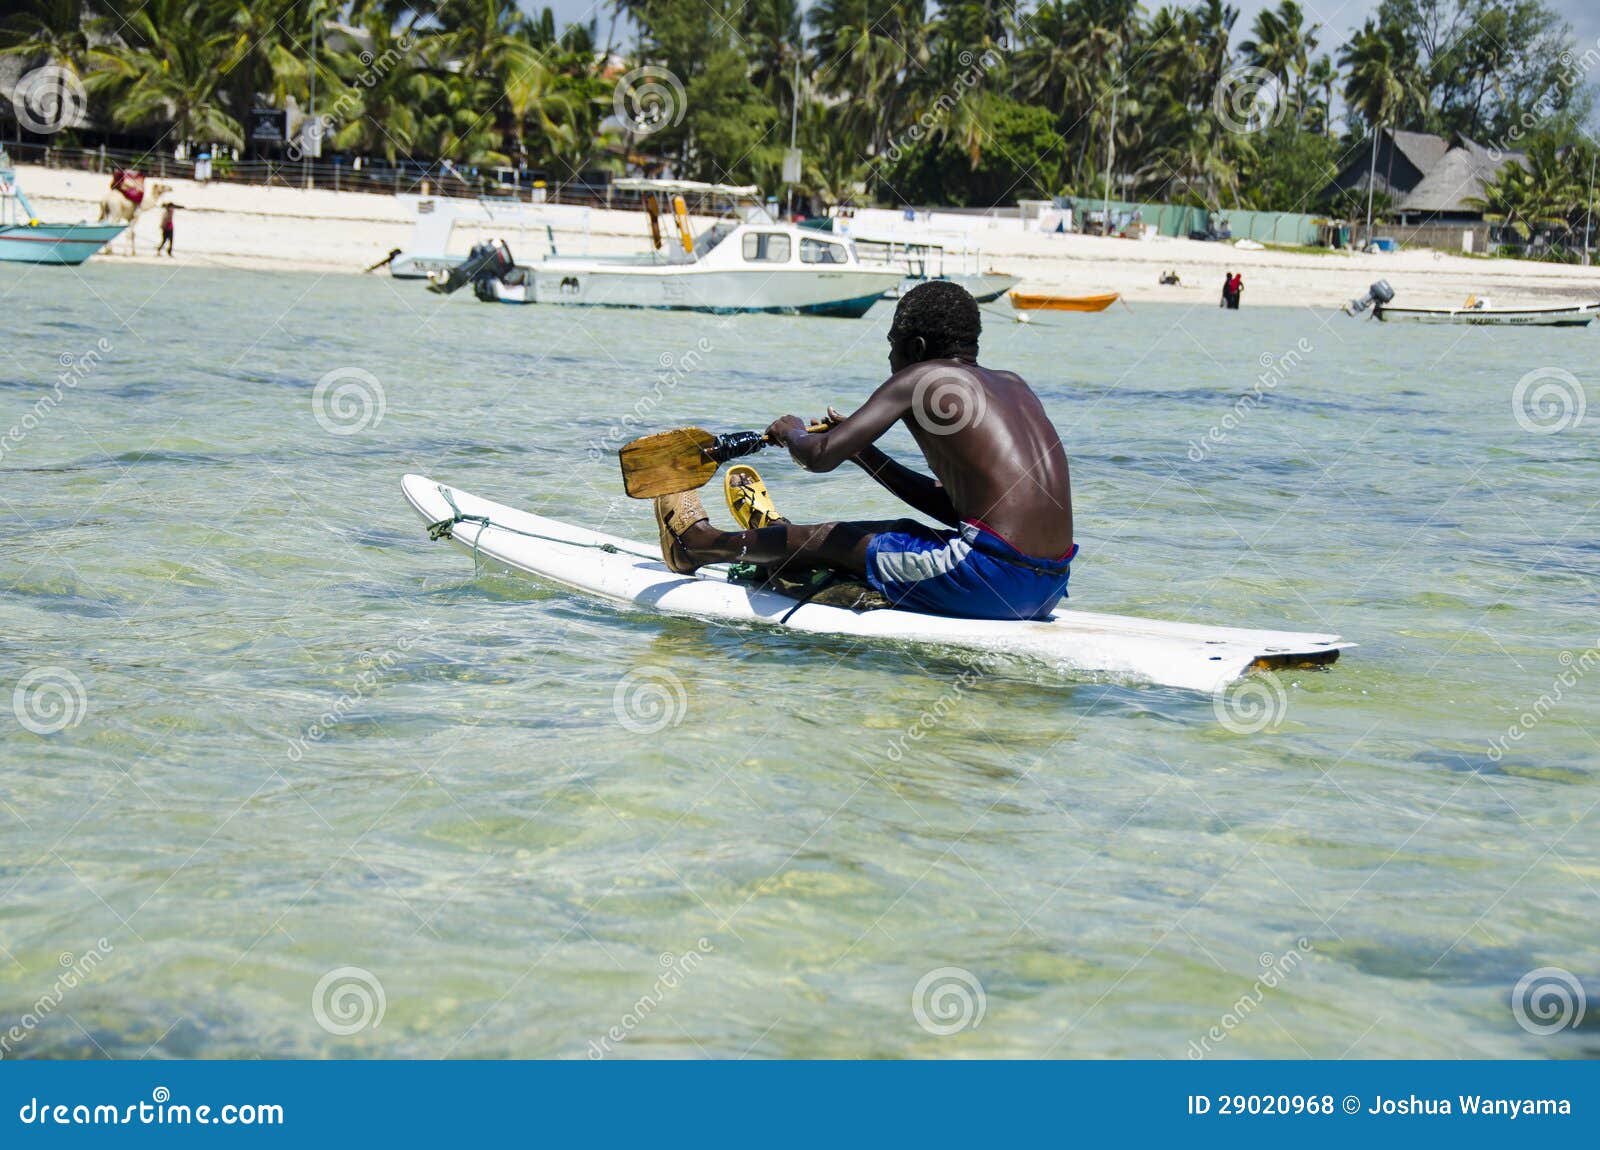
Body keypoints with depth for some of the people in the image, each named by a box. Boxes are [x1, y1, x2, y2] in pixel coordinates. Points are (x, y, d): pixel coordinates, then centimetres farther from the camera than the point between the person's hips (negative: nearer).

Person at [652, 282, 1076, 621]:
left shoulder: (921, 377, -3)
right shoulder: (1014, 385, 20)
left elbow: (820, 457, -8)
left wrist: (792, 432, 16)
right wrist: (866, 455, 31)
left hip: (991, 578, -8)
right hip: (1049, 587, 8)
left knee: (829, 539, 15)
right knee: (905, 532, 33)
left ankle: (699, 543, 41)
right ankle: (774, 540, 60)